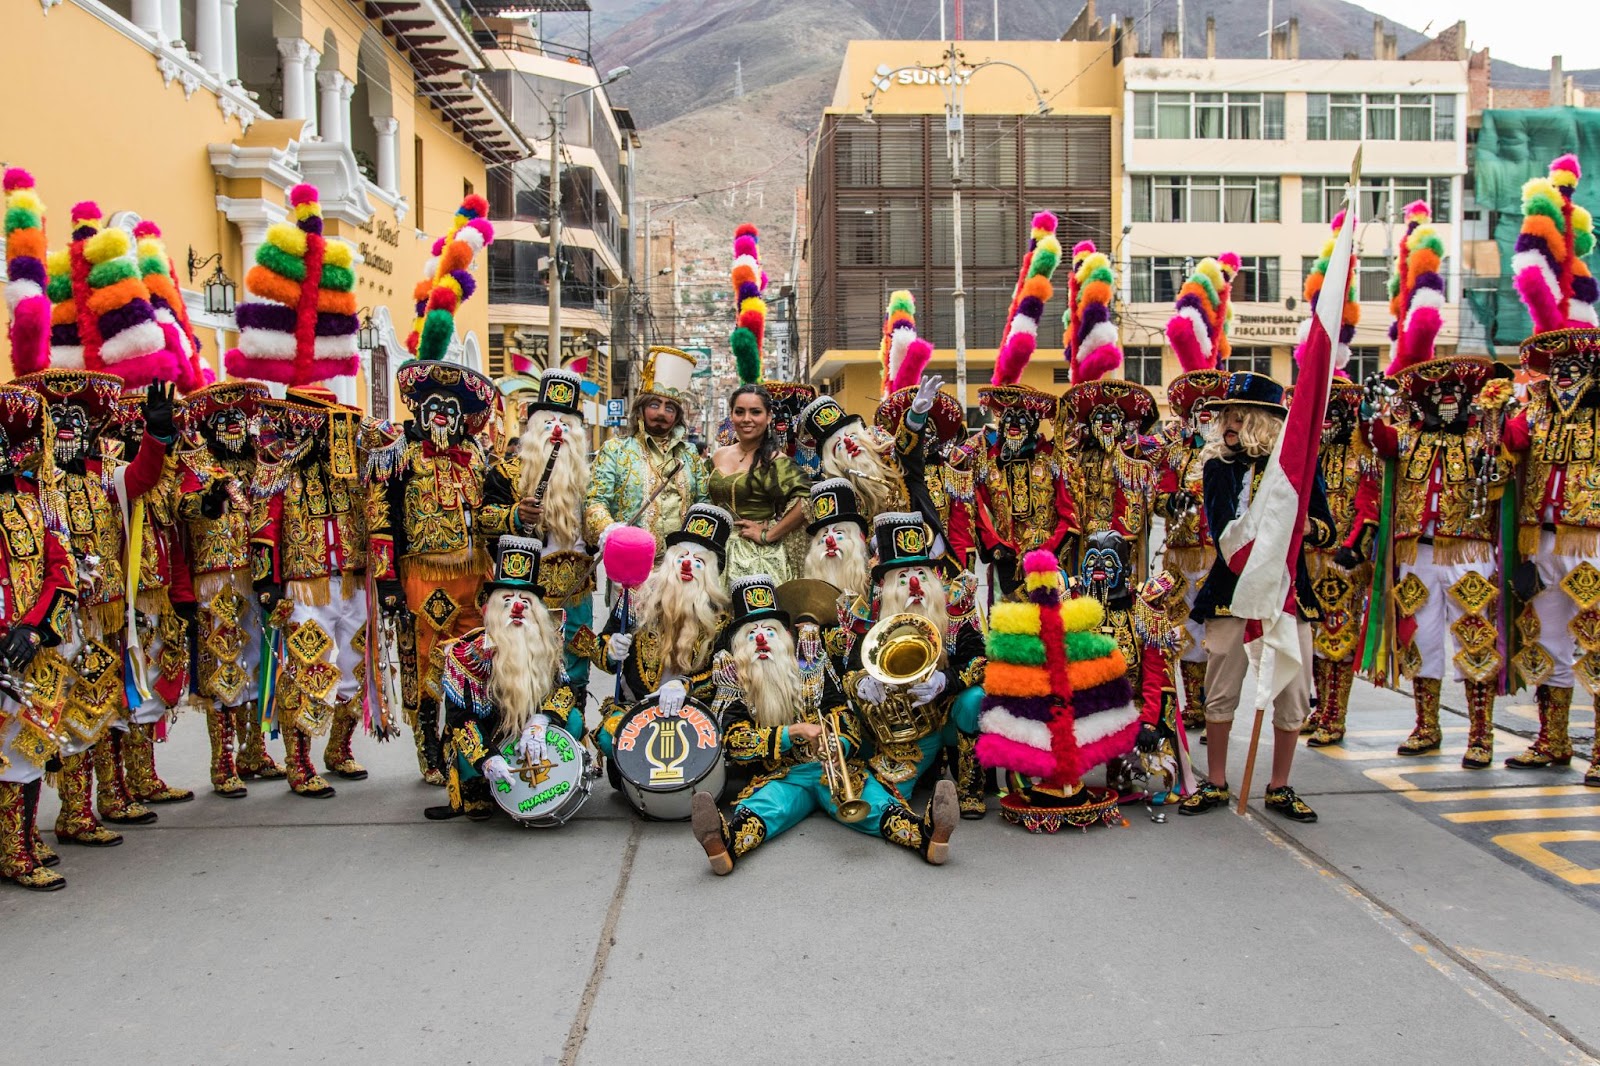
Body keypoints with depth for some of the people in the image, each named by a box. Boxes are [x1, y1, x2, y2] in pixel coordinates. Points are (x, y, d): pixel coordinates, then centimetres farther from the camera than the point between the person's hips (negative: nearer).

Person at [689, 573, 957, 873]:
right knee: (756, 811, -34)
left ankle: (927, 835, -55)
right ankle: (725, 843, -66)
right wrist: (791, 733, -18)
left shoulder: (814, 673, 12)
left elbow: (846, 723, 6)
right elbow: (735, 743, -6)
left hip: (830, 770, 1)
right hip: (781, 778, -1)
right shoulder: (740, 691, 8)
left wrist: (840, 748, -19)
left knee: (873, 803, -29)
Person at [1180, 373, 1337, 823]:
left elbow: (1328, 531, 5)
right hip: (1231, 589, 0)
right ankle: (1215, 784, 18)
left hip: (1289, 591, 0)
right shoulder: (1219, 466, 2)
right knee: (1220, 691, 3)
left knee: (1293, 694, 3)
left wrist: (1306, 526, -17)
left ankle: (1279, 787, 20)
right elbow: (1221, 532, -7)